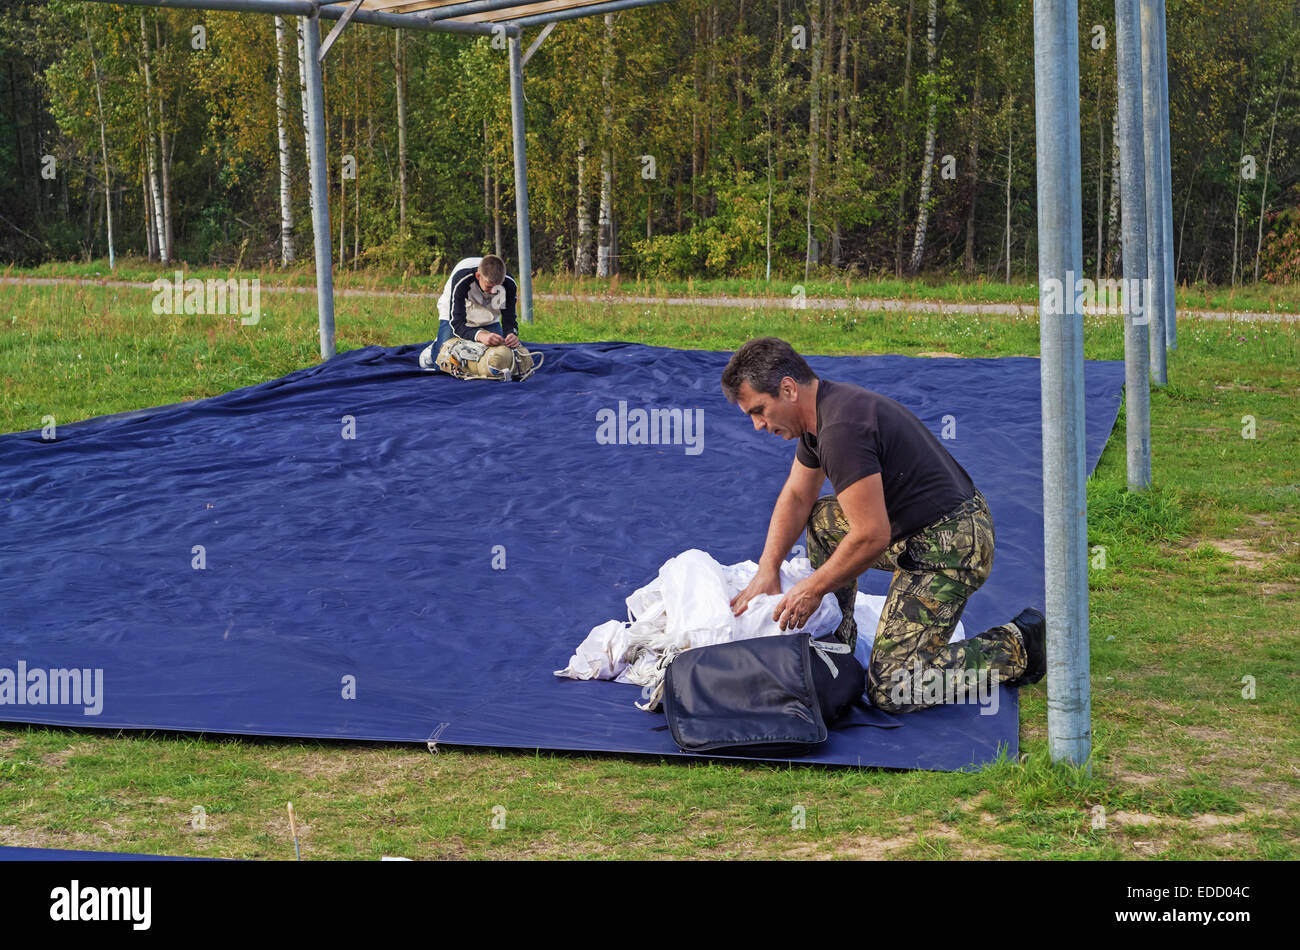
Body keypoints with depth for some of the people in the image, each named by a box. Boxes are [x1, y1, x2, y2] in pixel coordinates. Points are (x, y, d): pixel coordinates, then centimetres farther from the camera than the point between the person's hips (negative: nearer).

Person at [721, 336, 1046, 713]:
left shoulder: (841, 429, -24)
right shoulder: (821, 410, 8)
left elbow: (872, 538, -23)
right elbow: (796, 497, 20)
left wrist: (812, 589, -10)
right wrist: (768, 570, 9)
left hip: (949, 548, -10)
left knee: (890, 691, -11)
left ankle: (1015, 647, 0)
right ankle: (835, 638, 23)